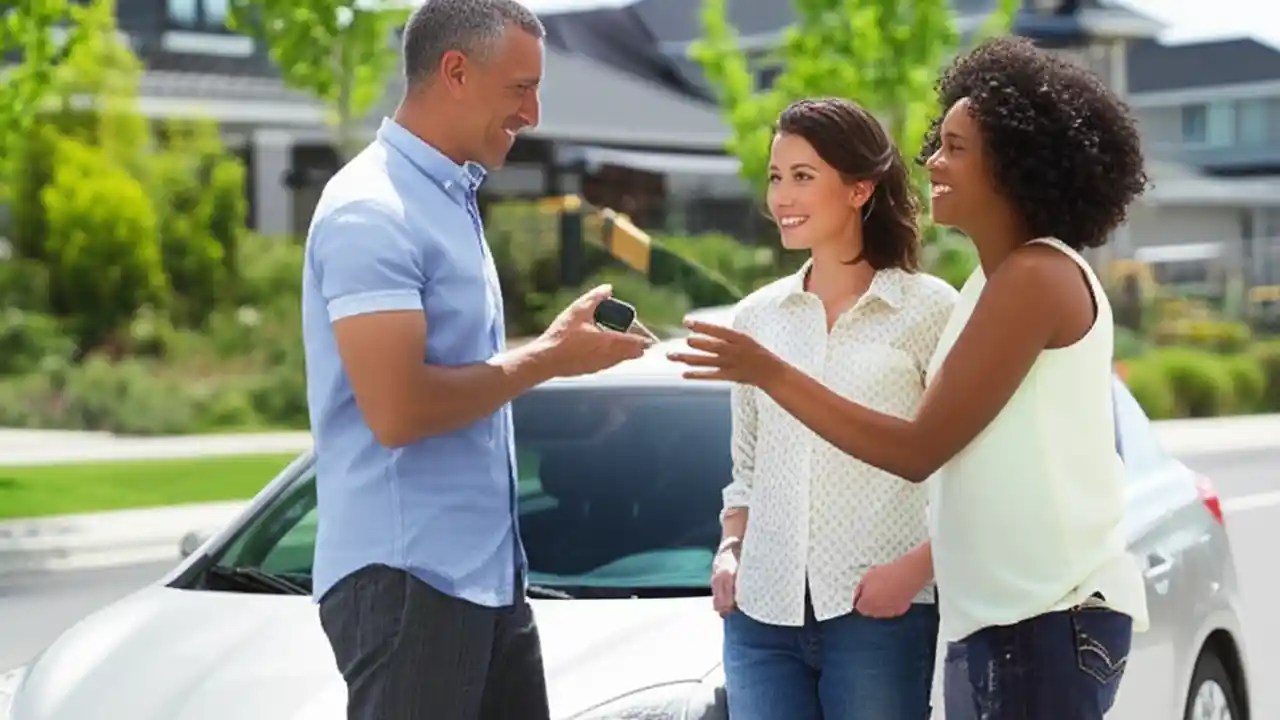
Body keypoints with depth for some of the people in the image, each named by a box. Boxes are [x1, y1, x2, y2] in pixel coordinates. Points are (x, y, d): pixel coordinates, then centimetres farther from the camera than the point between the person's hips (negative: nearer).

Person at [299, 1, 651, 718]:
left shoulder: (452, 197, 16)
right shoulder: (372, 211, -15)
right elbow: (397, 410, -24)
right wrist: (547, 358, -14)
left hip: (488, 570, 9)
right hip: (407, 578, -9)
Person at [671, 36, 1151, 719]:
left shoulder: (1035, 277, -14)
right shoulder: (1002, 280, 17)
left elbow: (920, 450, -15)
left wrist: (770, 373, -12)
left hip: (1047, 615, -10)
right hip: (1001, 612, 10)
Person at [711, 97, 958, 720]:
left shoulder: (928, 308, -2)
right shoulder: (757, 315, 12)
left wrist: (917, 568, -16)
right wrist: (730, 550, 4)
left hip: (879, 614, -4)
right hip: (763, 613, 4)